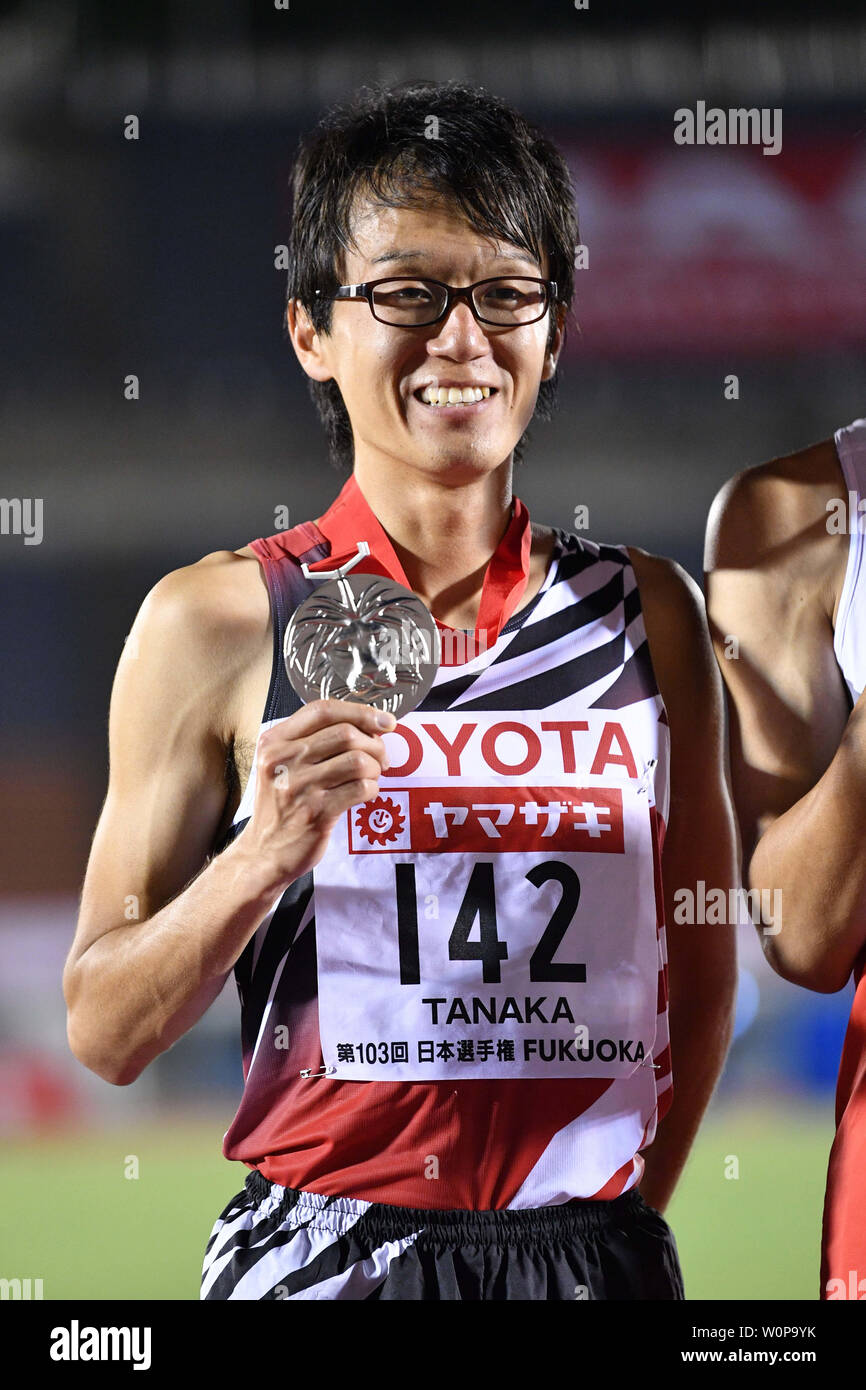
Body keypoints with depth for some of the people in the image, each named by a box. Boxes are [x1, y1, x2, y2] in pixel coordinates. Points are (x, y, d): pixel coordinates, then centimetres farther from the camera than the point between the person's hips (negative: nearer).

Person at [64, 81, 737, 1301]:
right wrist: (266, 855, -18)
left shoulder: (647, 614, 4)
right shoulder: (217, 623, -4)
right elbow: (107, 1037, -4)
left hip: (590, 1253, 2)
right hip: (324, 1258, -2)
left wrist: (630, 1217, 6)